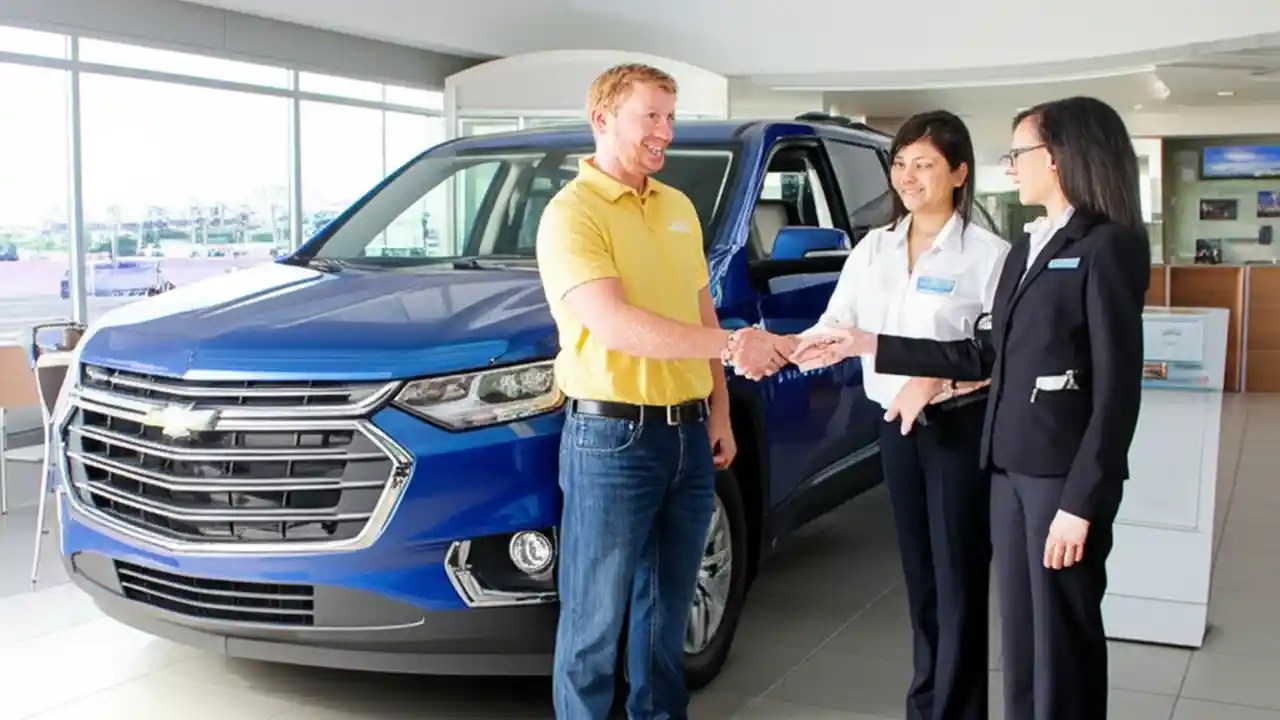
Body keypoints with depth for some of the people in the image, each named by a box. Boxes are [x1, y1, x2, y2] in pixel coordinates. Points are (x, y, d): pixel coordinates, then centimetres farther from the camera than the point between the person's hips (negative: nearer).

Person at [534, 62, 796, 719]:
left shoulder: (678, 207, 13)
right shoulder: (571, 212, -11)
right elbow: (613, 324, -24)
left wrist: (718, 410, 15)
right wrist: (730, 345, -29)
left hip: (688, 432, 7)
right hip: (612, 438, -7)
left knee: (668, 609, 18)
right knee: (596, 620, 2)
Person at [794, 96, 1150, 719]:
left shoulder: (1108, 247, -9)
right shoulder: (1025, 249, 16)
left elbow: (1117, 388, -13)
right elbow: (986, 356, 16)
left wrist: (1081, 503, -17)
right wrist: (871, 347, 13)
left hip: (1064, 475, -7)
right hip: (1009, 467, 7)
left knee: (1064, 639, 3)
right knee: (1020, 636, 13)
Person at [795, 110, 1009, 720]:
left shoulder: (987, 253, -10)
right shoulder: (873, 248, 7)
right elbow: (834, 328, 1)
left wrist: (949, 375, -26)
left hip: (960, 428, -5)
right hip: (896, 426, 6)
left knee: (959, 579, 1)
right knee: (920, 576, 15)